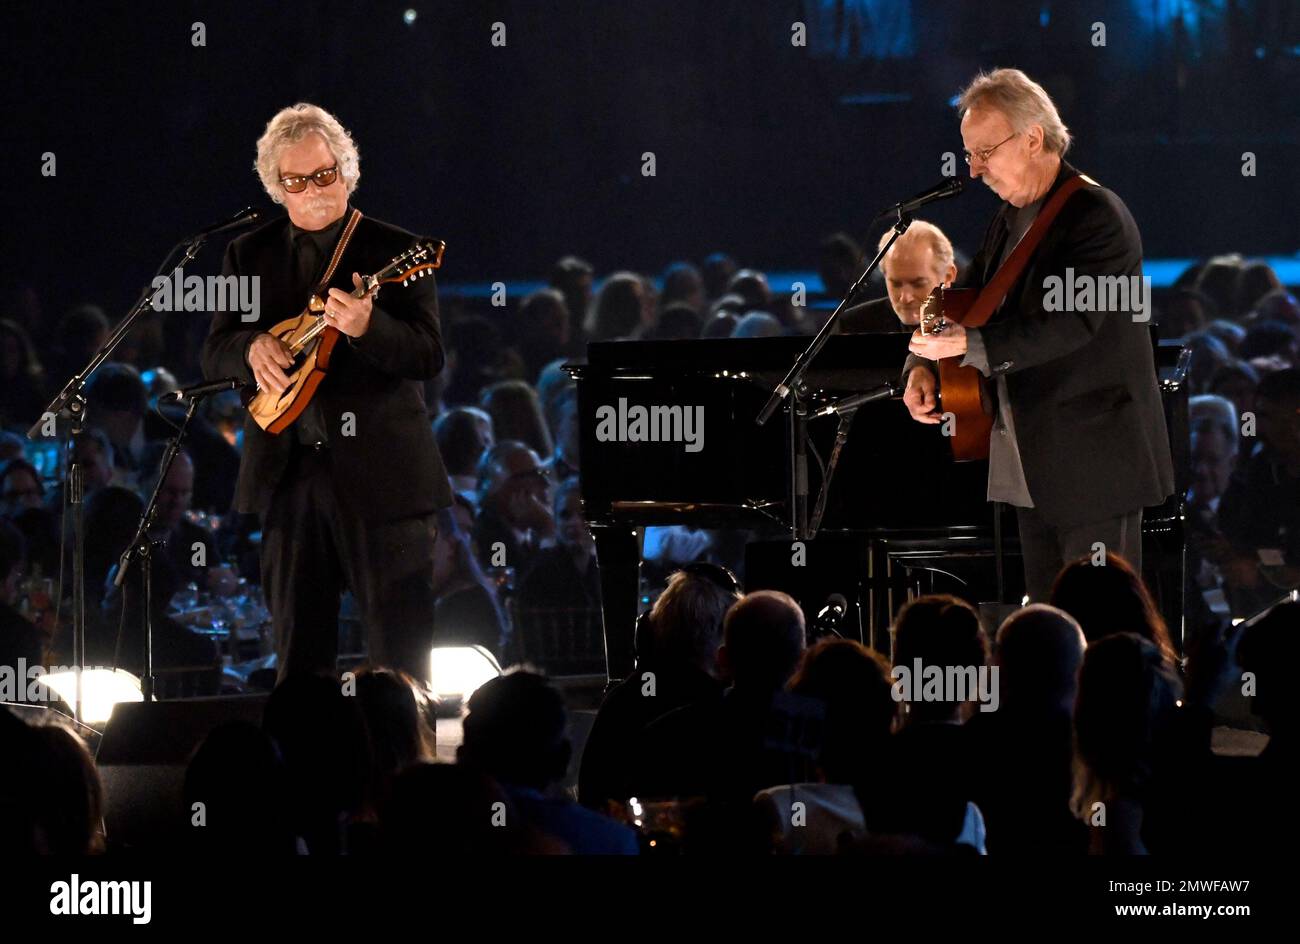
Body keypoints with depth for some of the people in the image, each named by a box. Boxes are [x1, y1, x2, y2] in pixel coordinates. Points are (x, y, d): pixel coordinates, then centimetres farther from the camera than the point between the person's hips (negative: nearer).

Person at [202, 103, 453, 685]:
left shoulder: (393, 251, 1)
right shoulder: (249, 255, 12)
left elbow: (429, 357, -8)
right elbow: (213, 355, 11)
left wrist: (366, 325, -27)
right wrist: (253, 348, -12)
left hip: (379, 472, -3)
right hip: (287, 474, 3)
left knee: (400, 651, -6)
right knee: (299, 653, 8)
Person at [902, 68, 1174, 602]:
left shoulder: (1096, 216, -15)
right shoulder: (1010, 219, 14)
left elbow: (1073, 321, -25)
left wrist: (970, 343, -33)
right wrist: (924, 364, -3)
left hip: (1095, 466, -9)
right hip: (1033, 467, 9)